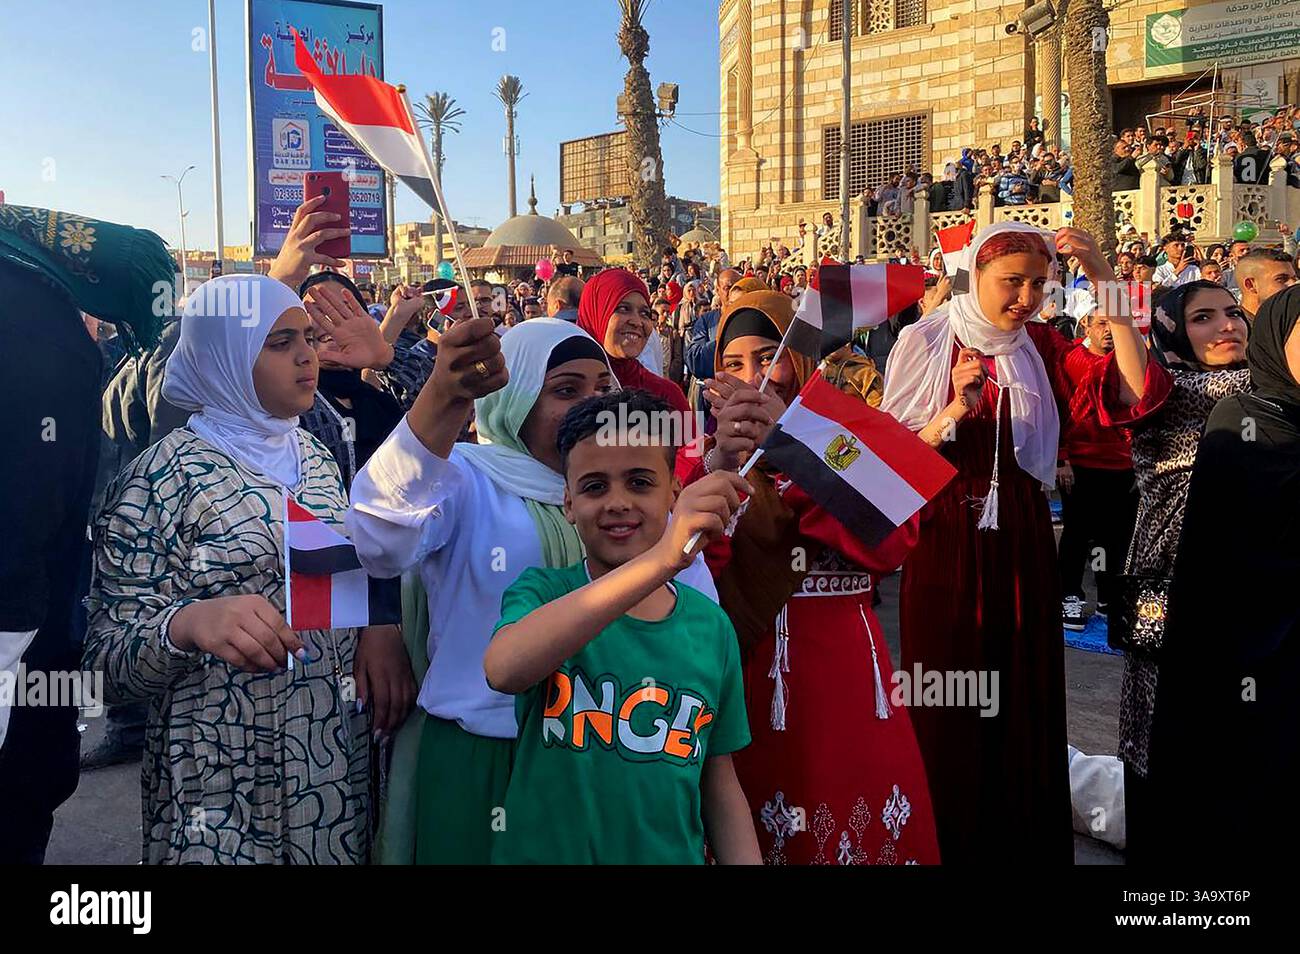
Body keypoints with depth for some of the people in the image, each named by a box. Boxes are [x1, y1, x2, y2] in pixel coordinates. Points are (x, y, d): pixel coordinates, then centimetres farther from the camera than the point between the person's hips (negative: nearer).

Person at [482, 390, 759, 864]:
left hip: (673, 855, 1)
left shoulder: (711, 625, -4)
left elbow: (720, 782, 2)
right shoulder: (545, 591, -12)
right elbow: (504, 668, -36)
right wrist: (660, 561, -43)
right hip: (545, 851, -1)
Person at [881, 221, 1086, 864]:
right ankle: (948, 838, 23)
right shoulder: (925, 341, -2)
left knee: (1026, 692, 8)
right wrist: (954, 411, -21)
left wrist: (1103, 277, -14)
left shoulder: (1040, 345, 5)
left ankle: (1025, 838, 27)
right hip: (945, 539, -2)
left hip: (1022, 538, 2)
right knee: (947, 697, 4)